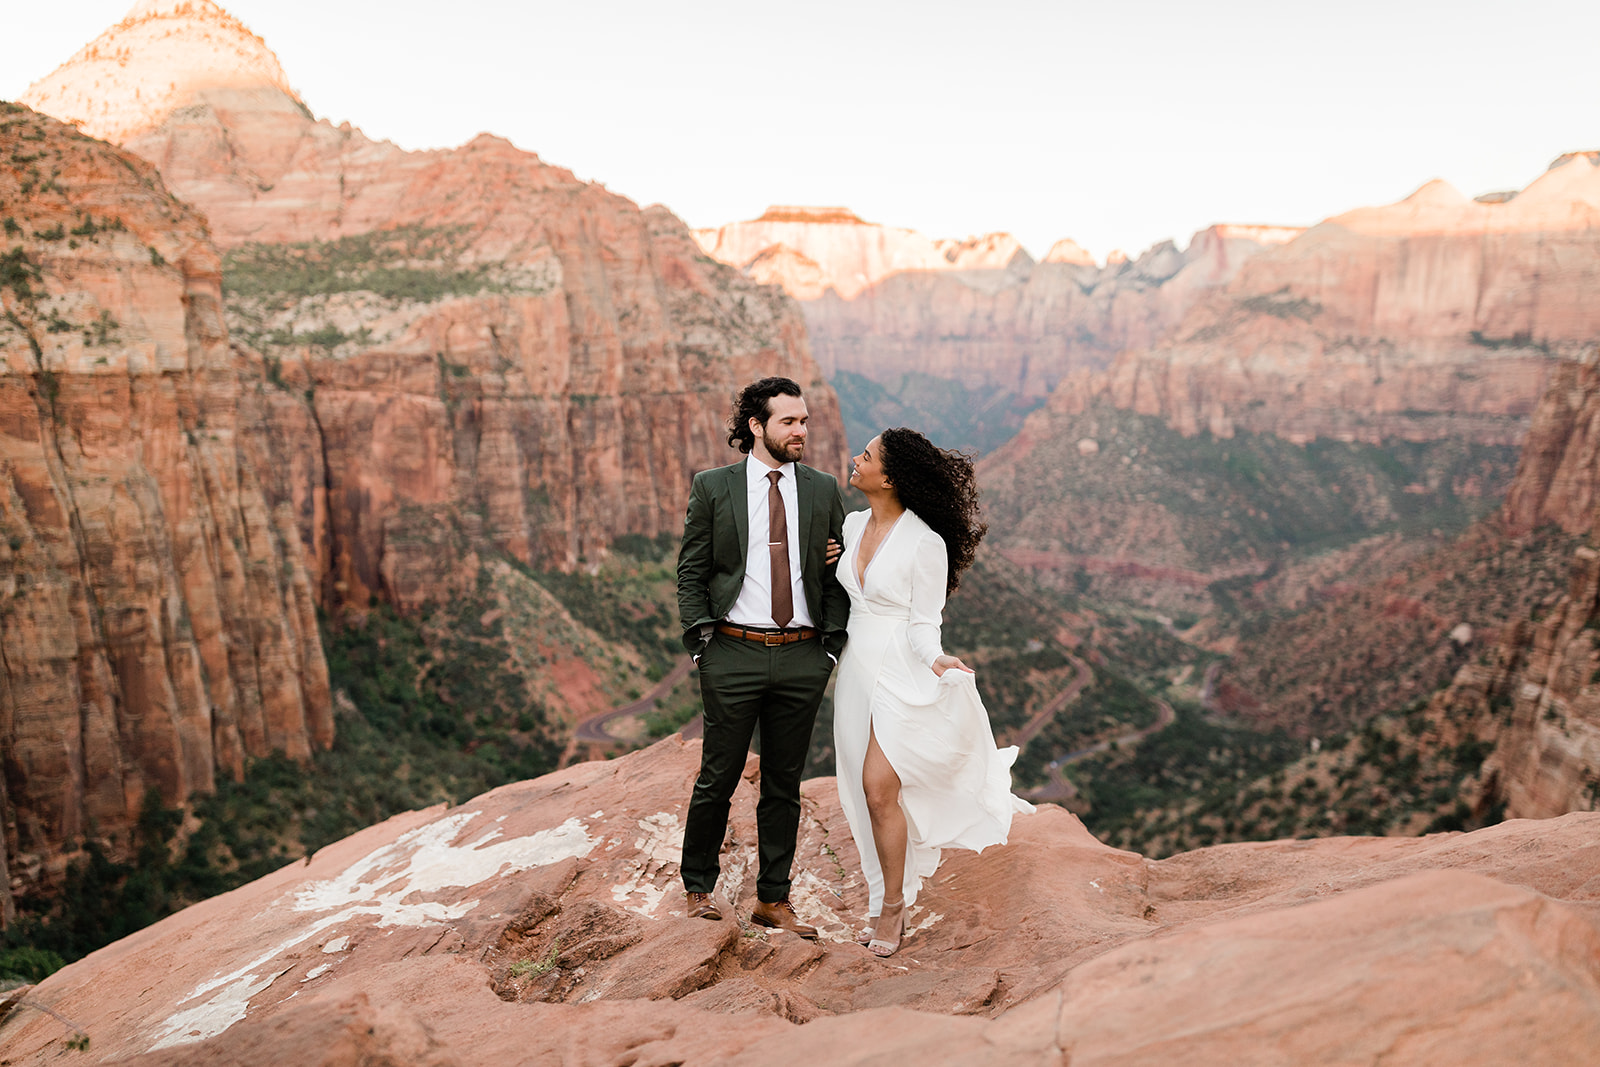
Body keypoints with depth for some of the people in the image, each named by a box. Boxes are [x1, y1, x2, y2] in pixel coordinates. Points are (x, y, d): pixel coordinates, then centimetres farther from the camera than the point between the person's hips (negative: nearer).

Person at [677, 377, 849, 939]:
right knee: (718, 778, 6)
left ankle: (773, 900, 25)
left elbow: (837, 572, 10)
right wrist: (702, 639, -5)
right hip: (734, 654, -2)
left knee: (785, 784, 11)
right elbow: (691, 572, 3)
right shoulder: (713, 486, 2)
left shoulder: (823, 489, 8)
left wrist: (832, 641, 1)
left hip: (803, 657, 2)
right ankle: (699, 887, 27)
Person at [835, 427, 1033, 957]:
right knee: (865, 793, 11)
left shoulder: (925, 543, -16)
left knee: (879, 788, -9)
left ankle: (892, 906, 11)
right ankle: (883, 903, 28)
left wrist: (935, 660, -31)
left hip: (902, 674, -7)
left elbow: (923, 624, -12)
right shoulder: (853, 525, 5)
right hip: (857, 669, 7)